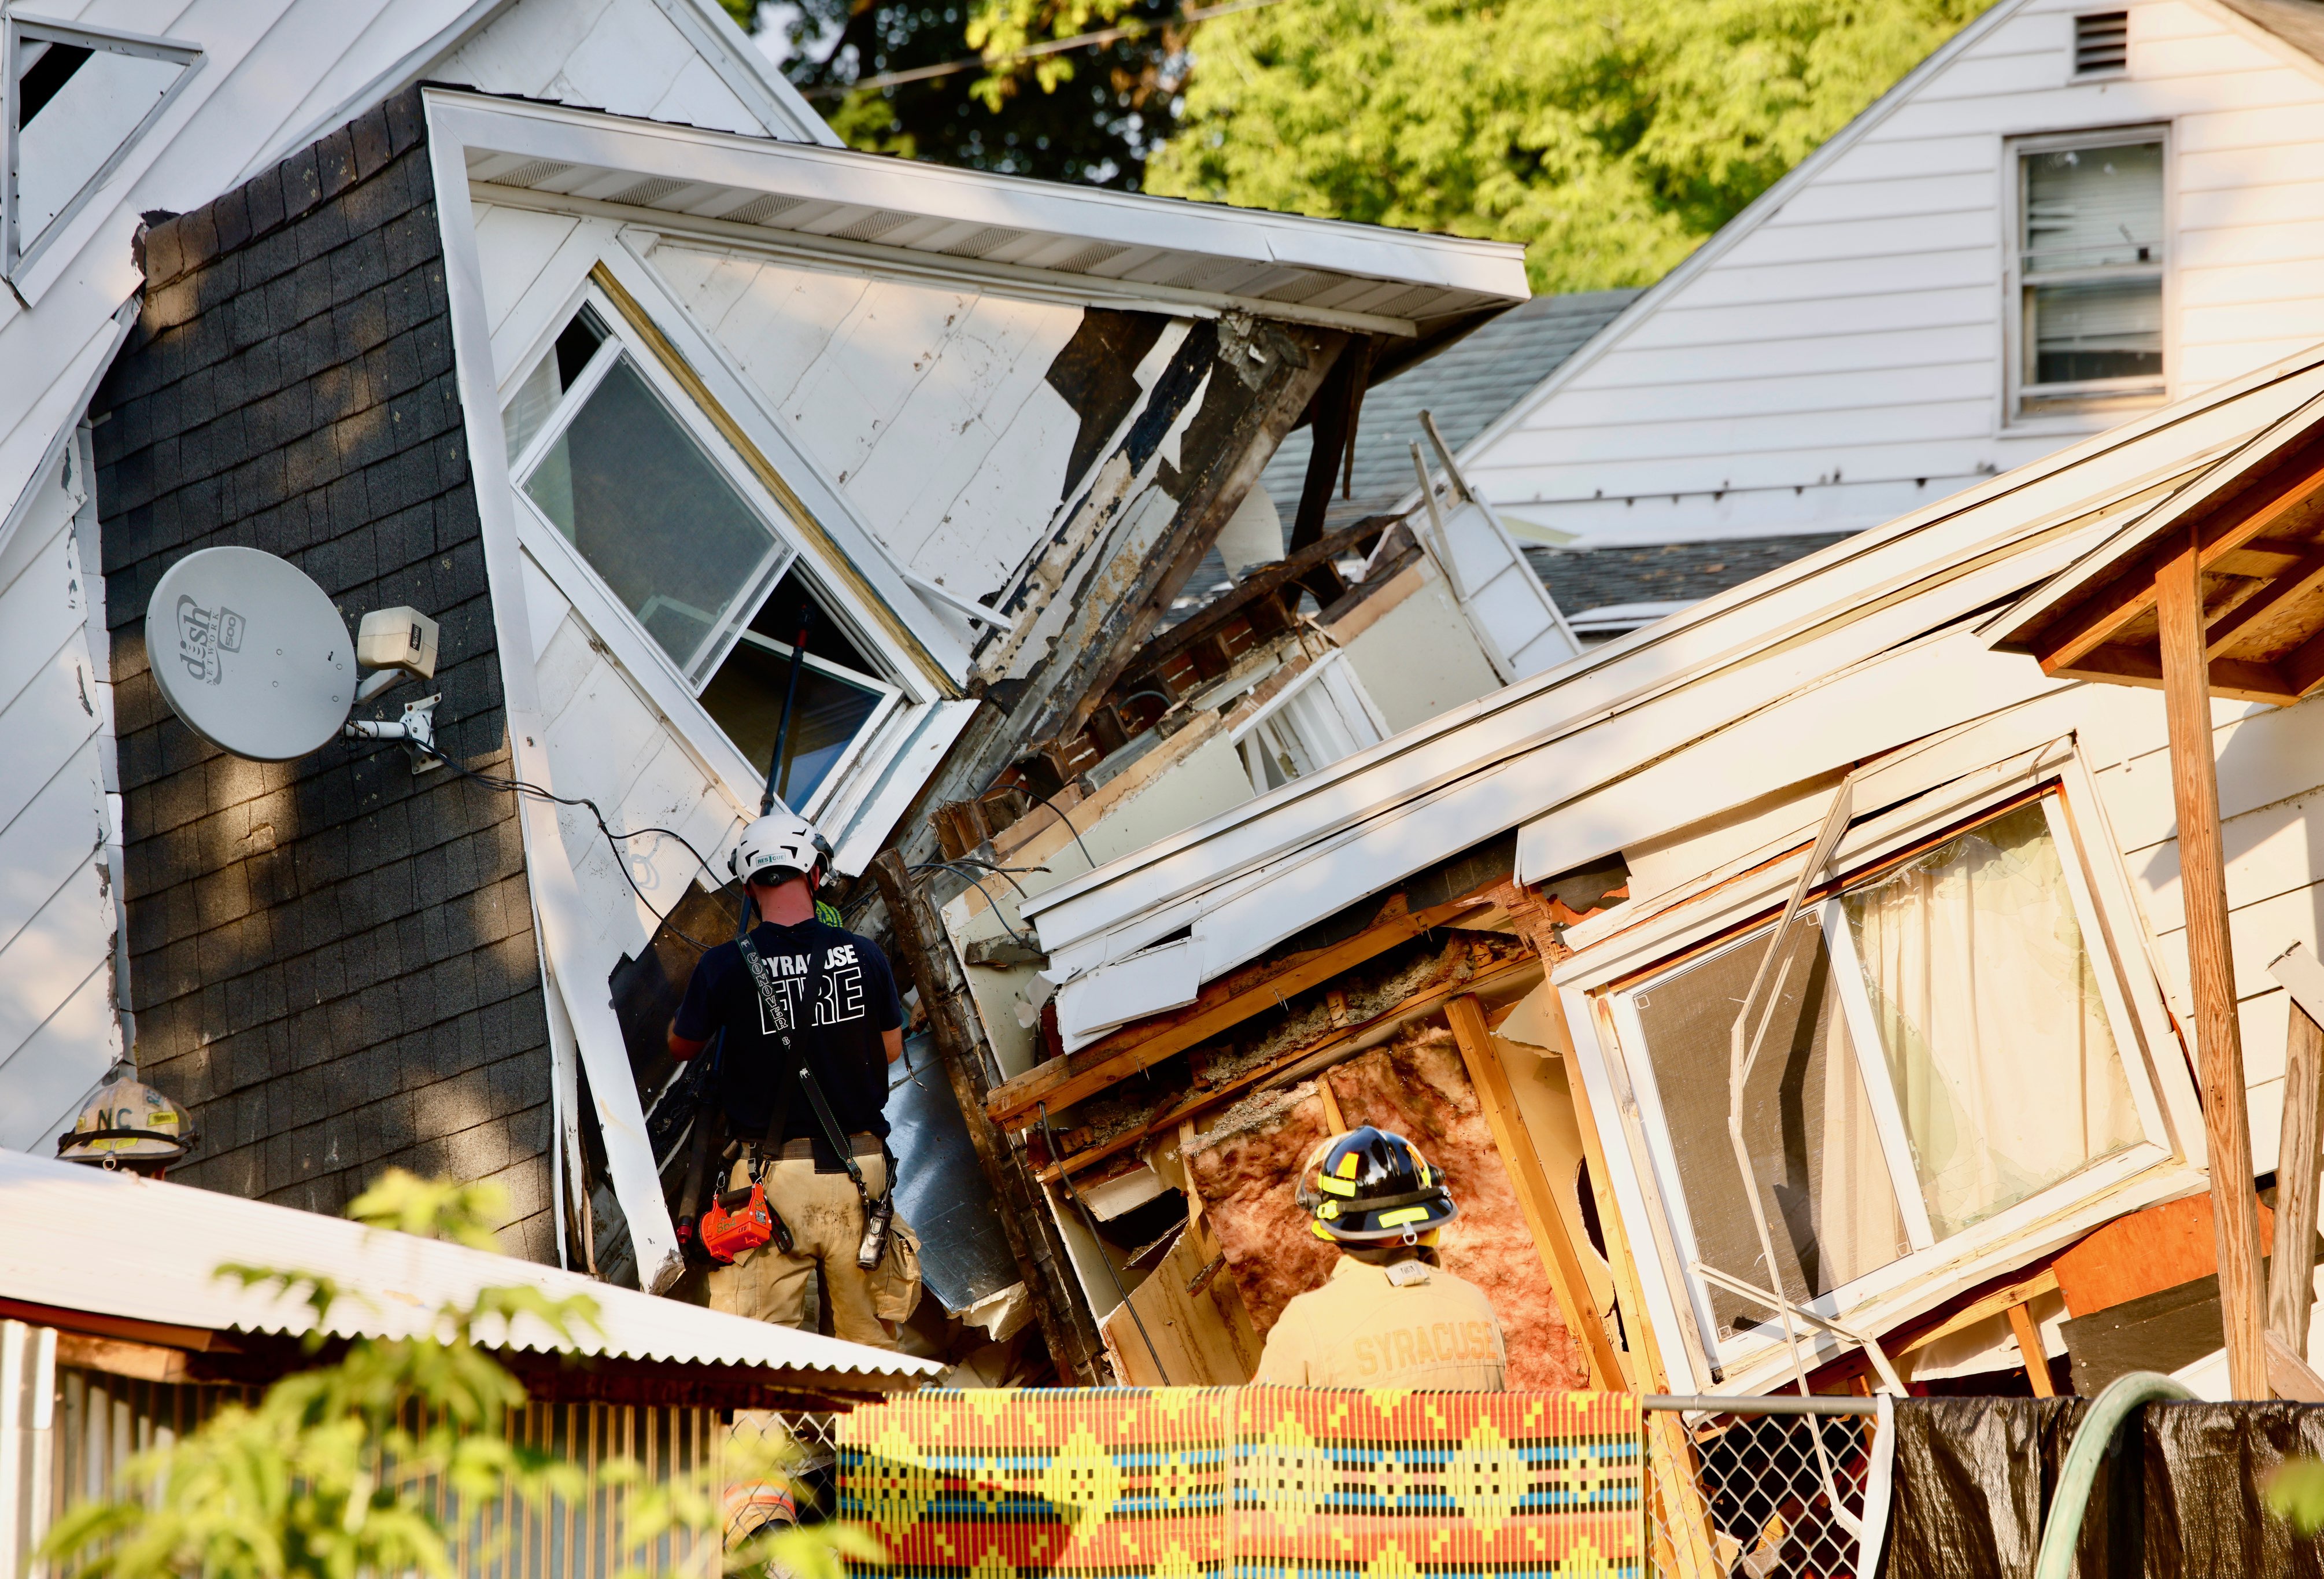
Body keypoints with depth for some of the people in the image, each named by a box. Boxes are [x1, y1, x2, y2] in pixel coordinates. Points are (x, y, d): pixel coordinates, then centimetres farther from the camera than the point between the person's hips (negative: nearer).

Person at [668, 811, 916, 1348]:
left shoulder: (725, 966, -9)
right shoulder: (864, 955, -3)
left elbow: (681, 1045, 9)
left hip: (774, 1174, -2)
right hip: (859, 1170, 2)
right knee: (869, 1342, 12)